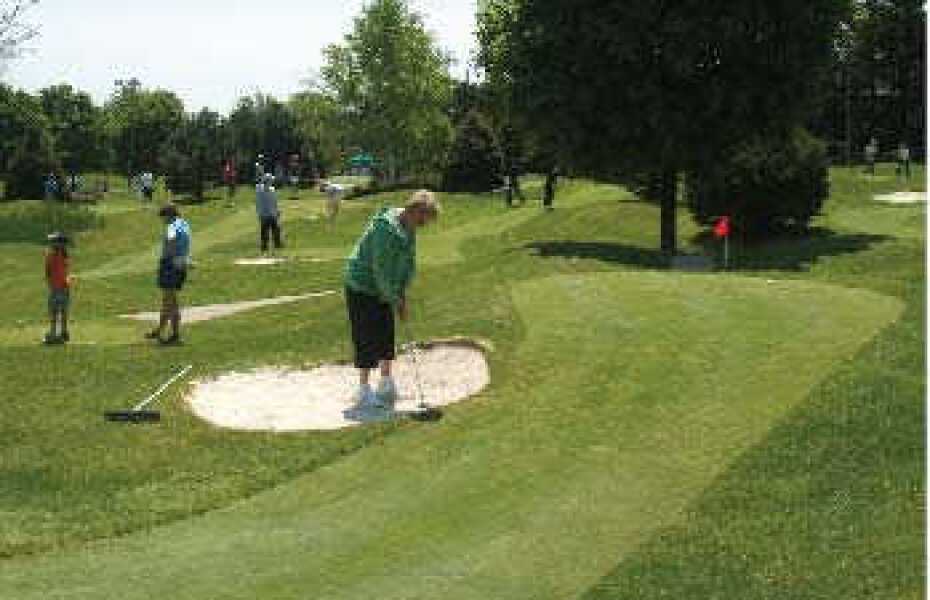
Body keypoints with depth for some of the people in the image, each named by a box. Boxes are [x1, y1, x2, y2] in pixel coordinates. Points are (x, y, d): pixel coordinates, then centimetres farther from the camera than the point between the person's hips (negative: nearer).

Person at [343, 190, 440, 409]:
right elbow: (381, 270, -27)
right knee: (368, 338, -5)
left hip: (383, 289, 9)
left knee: (386, 335, 11)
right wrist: (396, 301, -20)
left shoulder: (408, 228, 0)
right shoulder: (386, 228, -28)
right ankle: (363, 392, 2)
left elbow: (409, 262, 7)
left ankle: (386, 384, 23)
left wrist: (402, 294, 0)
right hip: (362, 287, -9)